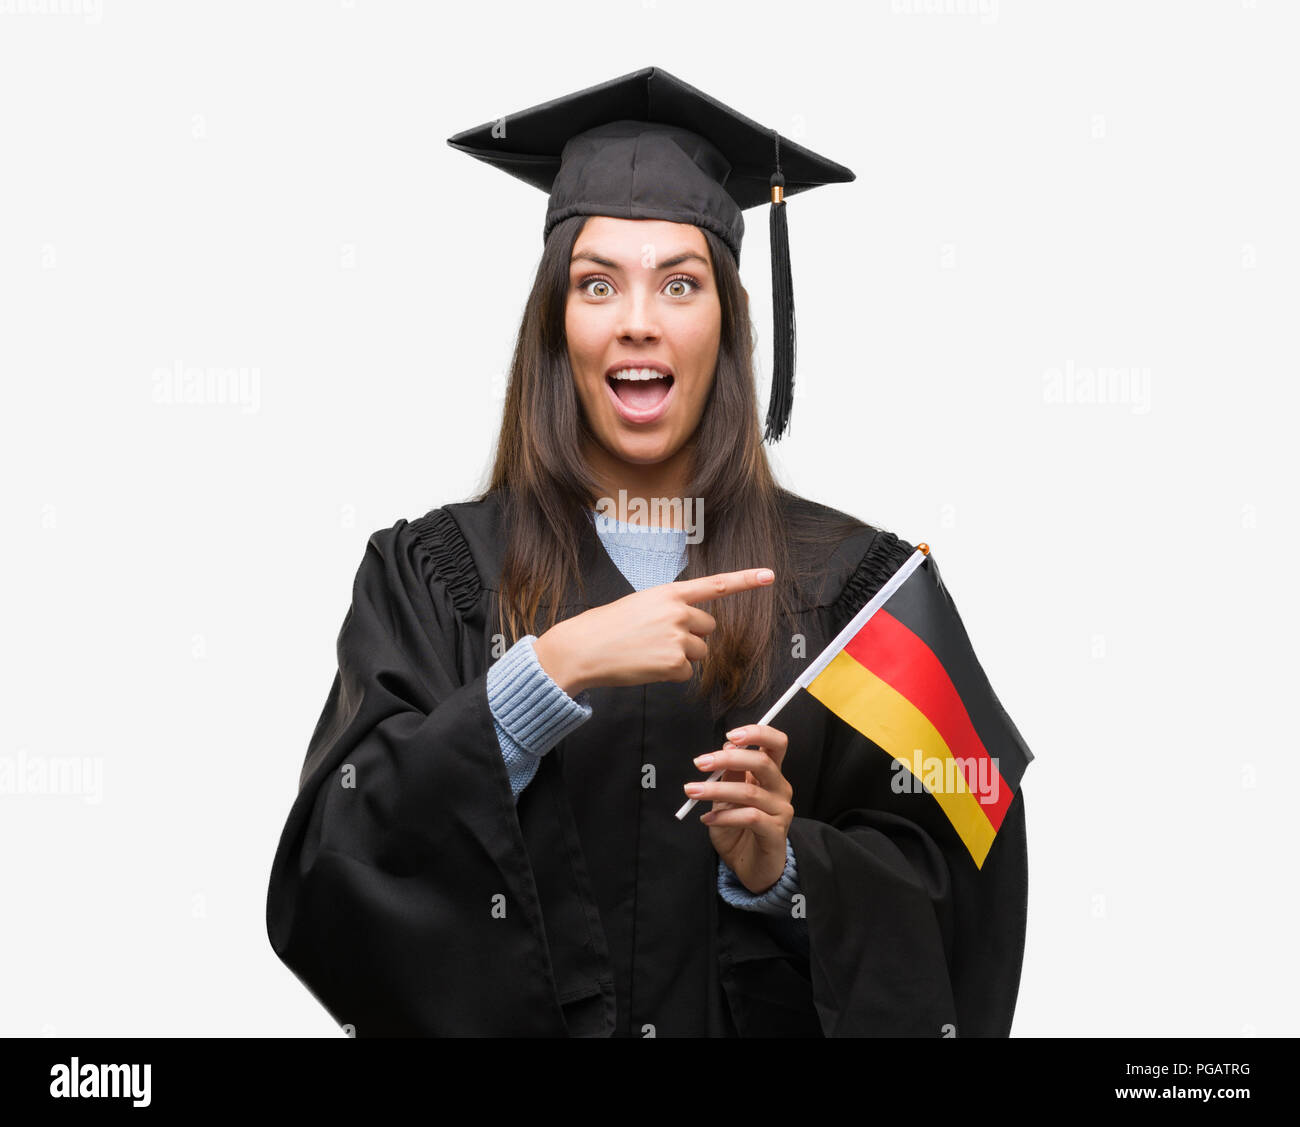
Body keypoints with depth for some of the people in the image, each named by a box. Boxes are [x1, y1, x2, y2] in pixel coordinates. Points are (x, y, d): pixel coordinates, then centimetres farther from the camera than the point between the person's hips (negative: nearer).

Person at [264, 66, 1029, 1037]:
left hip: (769, 1020, 0)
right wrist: (552, 669, -26)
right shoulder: (432, 578, -5)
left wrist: (782, 865, -23)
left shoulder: (847, 582, -5)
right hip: (504, 1022, 0)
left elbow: (941, 889, -4)